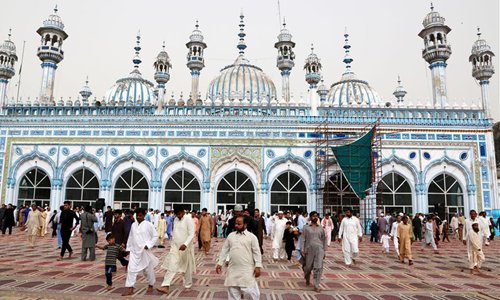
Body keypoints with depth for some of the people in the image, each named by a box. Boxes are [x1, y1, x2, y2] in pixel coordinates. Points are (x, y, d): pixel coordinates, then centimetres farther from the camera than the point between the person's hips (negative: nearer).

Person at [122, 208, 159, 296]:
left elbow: (155, 236, -7)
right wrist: (128, 248, 13)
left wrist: (149, 245, -14)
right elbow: (130, 237, 14)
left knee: (148, 269, 9)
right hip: (134, 251, 4)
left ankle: (150, 286, 30)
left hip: (145, 251, -4)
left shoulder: (148, 225, -9)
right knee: (131, 269, -4)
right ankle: (130, 288, 3)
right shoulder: (133, 225, 7)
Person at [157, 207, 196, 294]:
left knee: (187, 267, 8)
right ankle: (165, 286, -8)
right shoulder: (175, 220, 7)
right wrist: (172, 244, 17)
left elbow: (192, 234, -19)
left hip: (186, 247, -5)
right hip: (175, 246, 5)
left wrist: (185, 244, -31)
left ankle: (188, 286, 24)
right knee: (171, 266, -5)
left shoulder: (189, 219, -14)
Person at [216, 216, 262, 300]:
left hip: (247, 270, -4)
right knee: (232, 291, 11)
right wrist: (220, 263, 7)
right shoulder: (231, 235, 7)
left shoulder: (252, 236, -3)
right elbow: (224, 250, 11)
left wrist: (258, 266, -10)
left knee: (250, 290, -5)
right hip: (233, 269, 4)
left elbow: (257, 252, -4)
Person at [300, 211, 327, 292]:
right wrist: (302, 250, -6)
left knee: (318, 267, -8)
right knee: (308, 267, 9)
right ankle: (307, 279, 39)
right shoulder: (306, 227, 5)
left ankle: (316, 286, -1)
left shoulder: (321, 228, 10)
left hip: (319, 249, 1)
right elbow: (303, 239, 2)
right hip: (309, 249, -1)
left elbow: (324, 240, 14)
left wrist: (324, 251, 10)